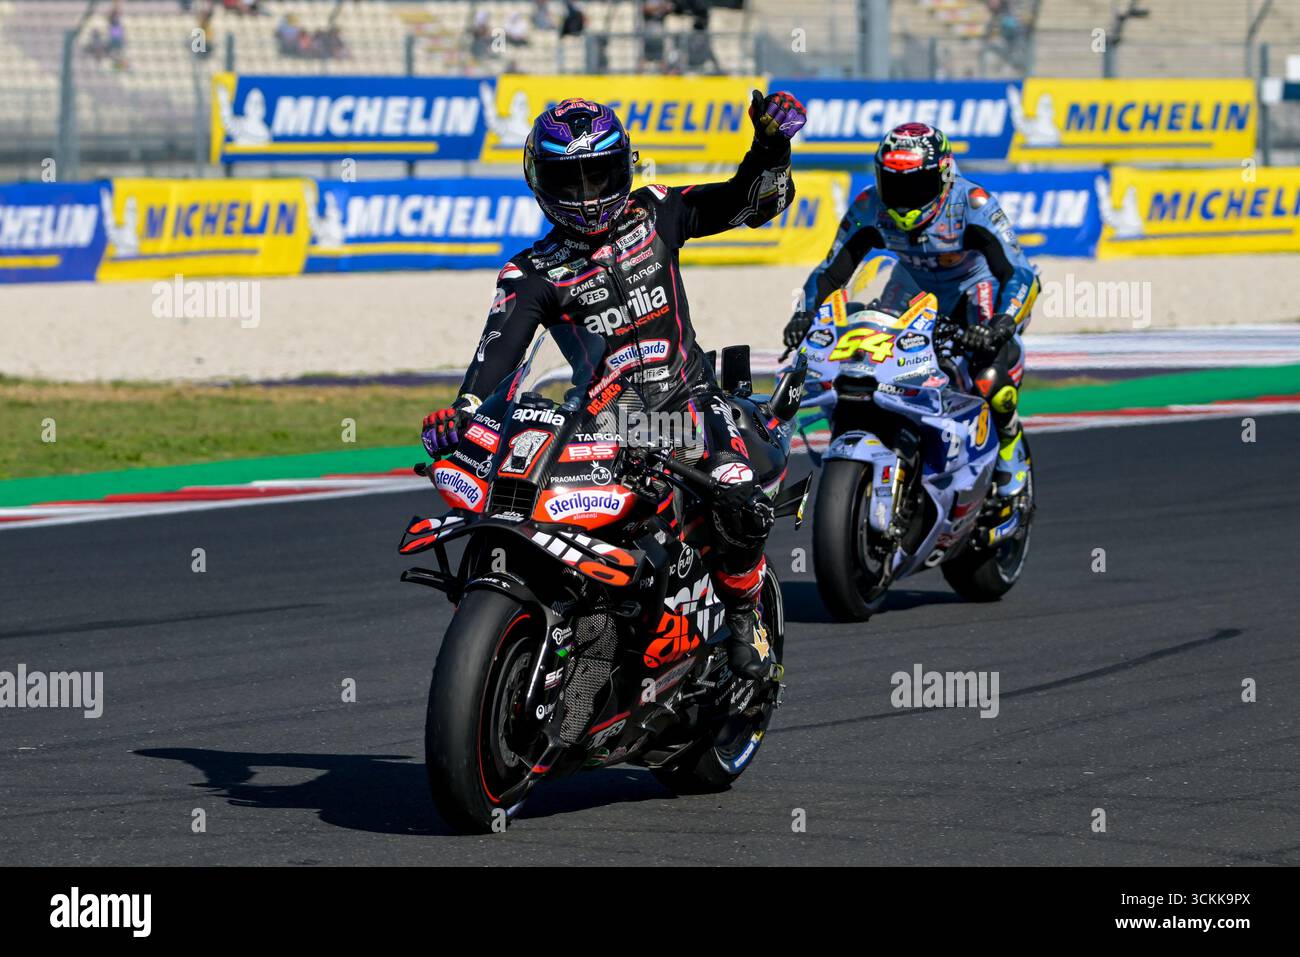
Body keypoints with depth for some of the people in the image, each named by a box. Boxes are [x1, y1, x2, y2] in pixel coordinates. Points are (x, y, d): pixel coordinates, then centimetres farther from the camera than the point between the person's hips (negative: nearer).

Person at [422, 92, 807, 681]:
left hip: (687, 397, 0)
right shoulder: (533, 273, 2)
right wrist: (462, 412, -31)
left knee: (739, 510, -27)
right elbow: (498, 351, -12)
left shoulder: (652, 213, 7)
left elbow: (756, 200, 9)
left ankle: (743, 614, 2)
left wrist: (771, 145, -11)